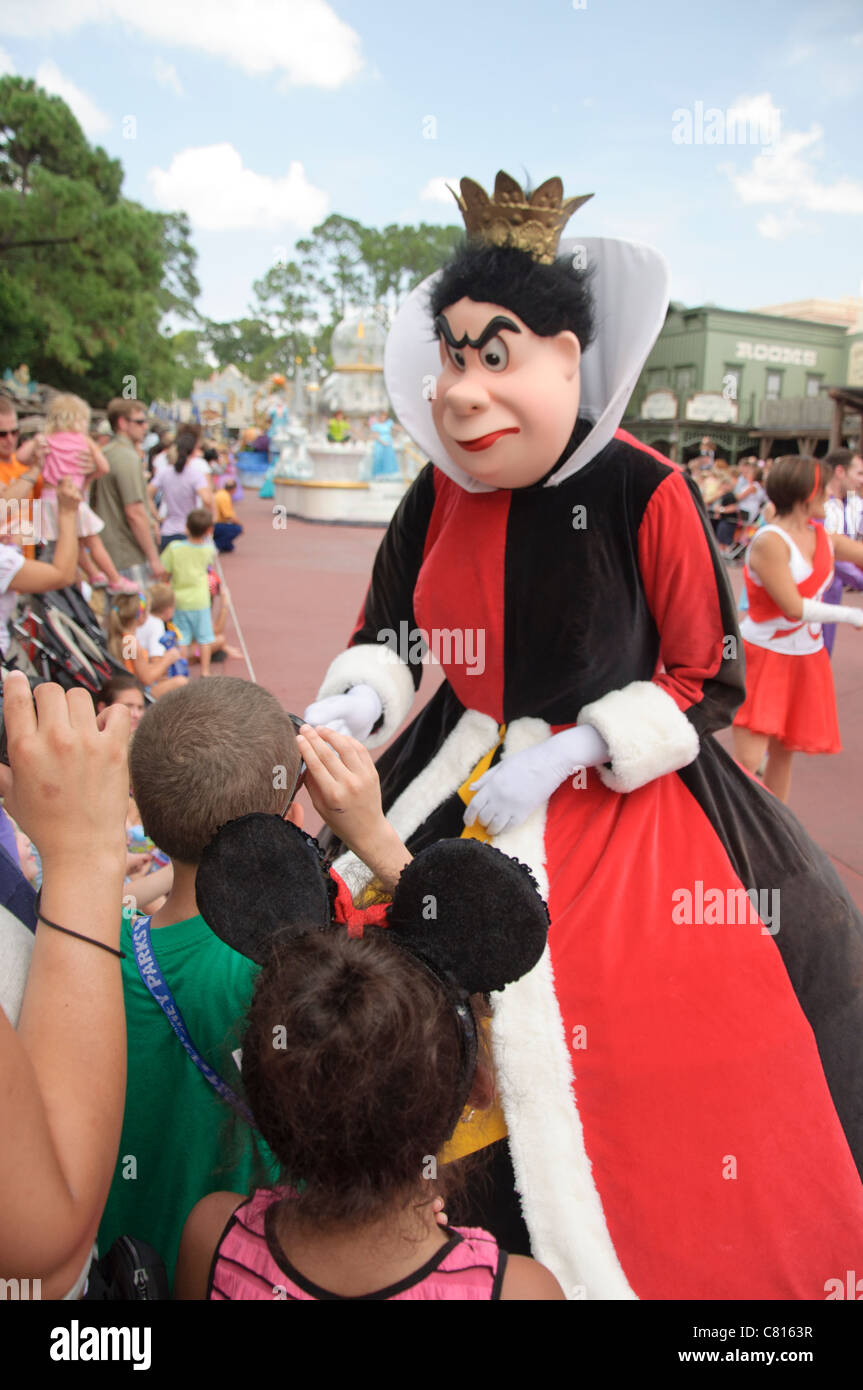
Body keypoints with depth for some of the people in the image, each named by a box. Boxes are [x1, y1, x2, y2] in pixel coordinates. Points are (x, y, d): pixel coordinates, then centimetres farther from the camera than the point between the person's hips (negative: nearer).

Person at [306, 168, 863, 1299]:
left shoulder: (643, 492, -17)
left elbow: (709, 681, -11)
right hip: (459, 779, 5)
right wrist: (353, 707, -13)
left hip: (616, 798, -4)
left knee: (620, 1065, 1)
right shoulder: (441, 493, -3)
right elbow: (390, 637, 8)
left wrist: (564, 759, -18)